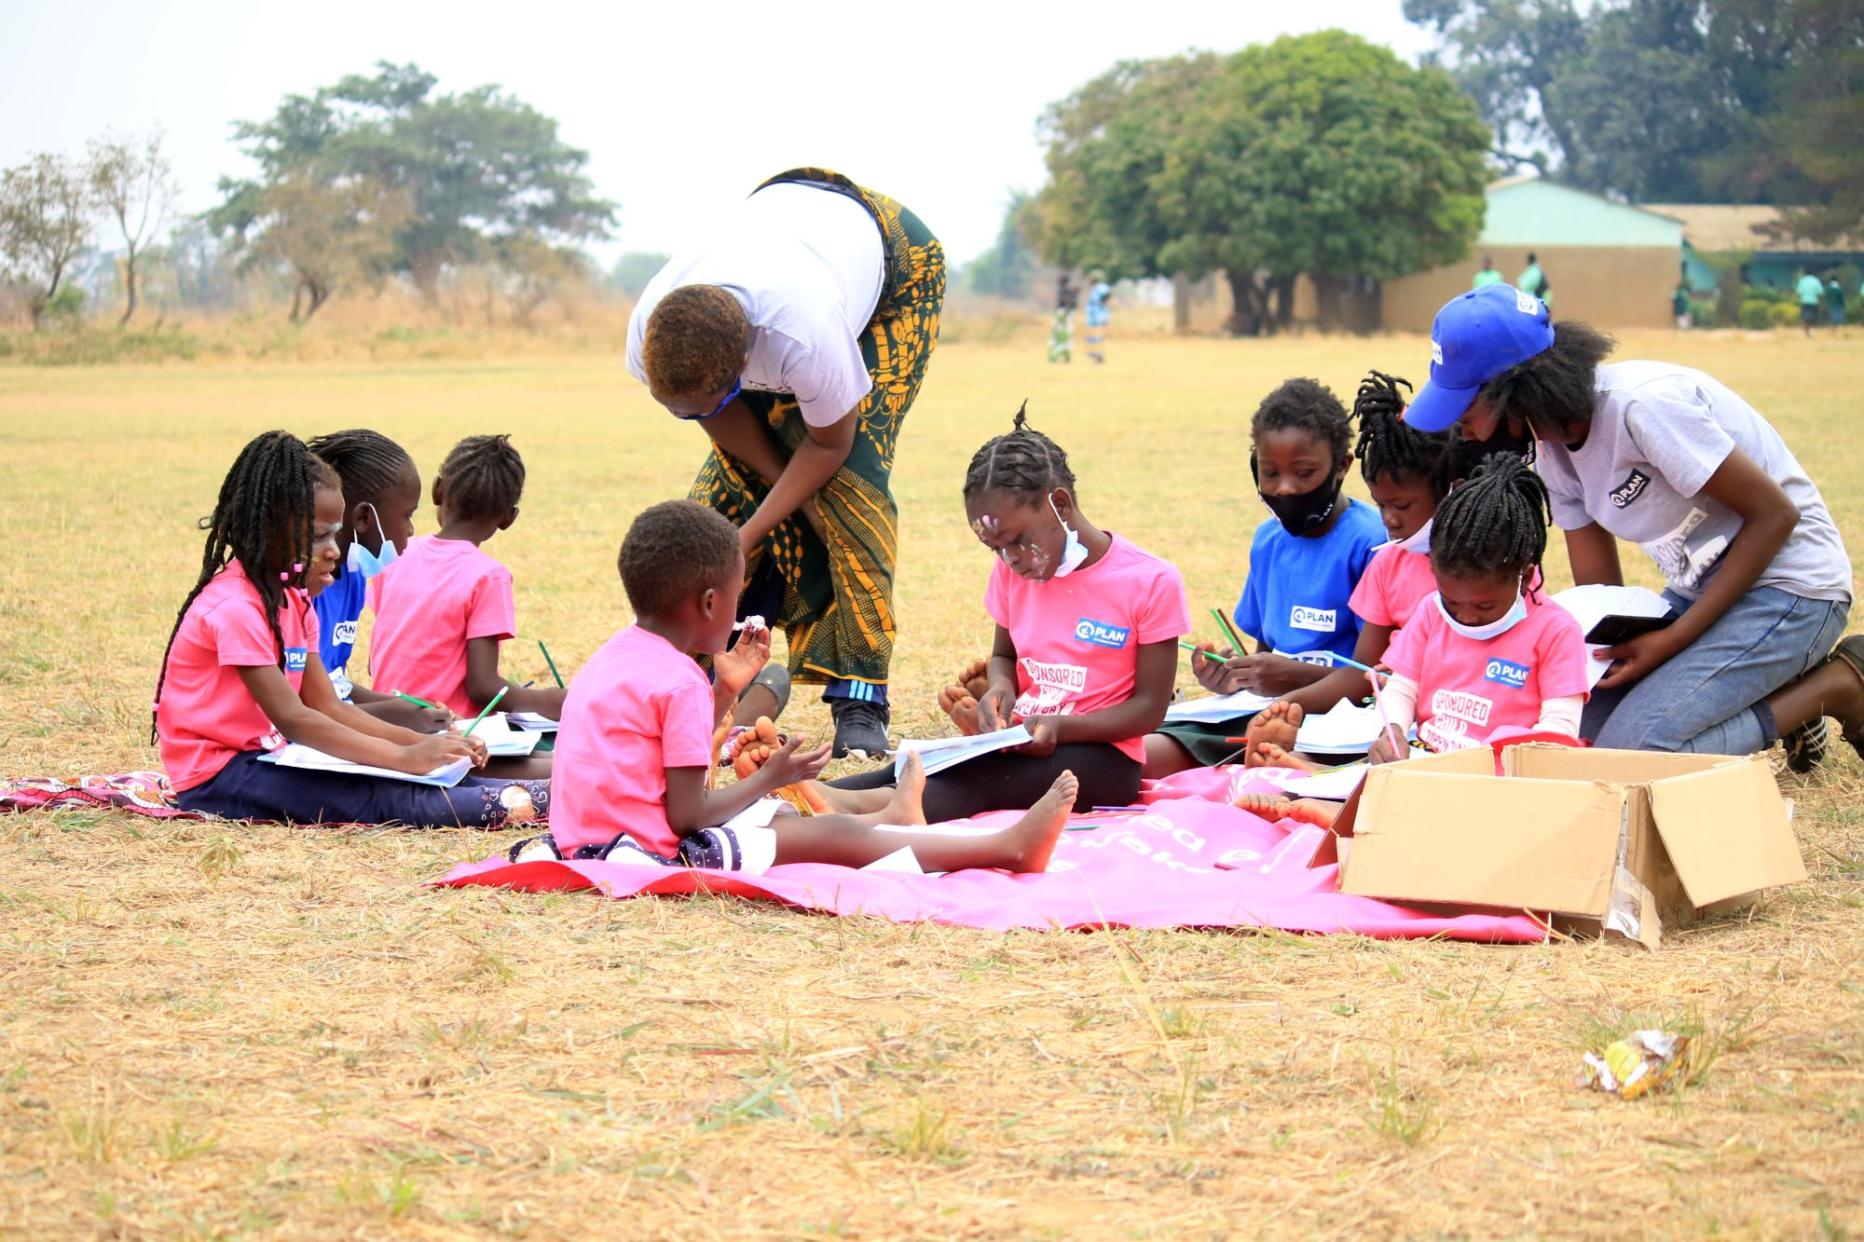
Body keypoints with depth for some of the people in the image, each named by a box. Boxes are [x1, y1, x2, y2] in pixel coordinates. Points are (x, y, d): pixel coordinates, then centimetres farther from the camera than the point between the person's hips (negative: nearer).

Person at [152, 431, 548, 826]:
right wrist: (403, 757, -30)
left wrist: (420, 744, -7)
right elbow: (291, 718, -25)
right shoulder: (236, 608, -20)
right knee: (373, 797, -29)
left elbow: (328, 707, 8)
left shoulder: (293, 601, 11)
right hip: (214, 775, -9)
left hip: (263, 757, 9)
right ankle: (509, 806, -40)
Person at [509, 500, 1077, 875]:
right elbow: (686, 816, -19)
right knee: (836, 837, -7)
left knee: (785, 804, 29)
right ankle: (1007, 847, -6)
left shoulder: (619, 653, 10)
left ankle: (889, 811, 54)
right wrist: (770, 778, -6)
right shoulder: (679, 683, -18)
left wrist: (723, 690, 17)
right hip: (646, 850, -10)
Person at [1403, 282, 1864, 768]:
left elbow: (1775, 515, -21)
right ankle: (1780, 690, 10)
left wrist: (1674, 639, -20)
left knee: (1630, 753, -21)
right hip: (1700, 592, 9)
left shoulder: (1644, 404, -26)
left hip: (1790, 585, -9)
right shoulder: (1553, 450, 1)